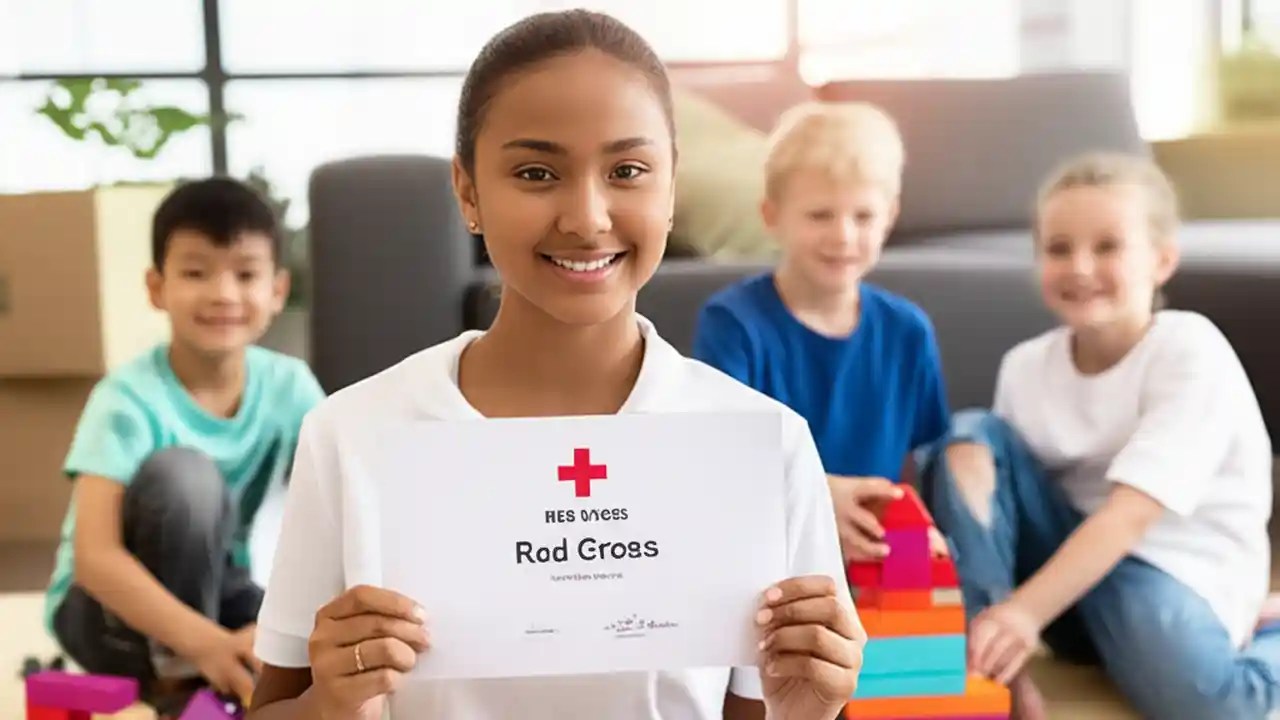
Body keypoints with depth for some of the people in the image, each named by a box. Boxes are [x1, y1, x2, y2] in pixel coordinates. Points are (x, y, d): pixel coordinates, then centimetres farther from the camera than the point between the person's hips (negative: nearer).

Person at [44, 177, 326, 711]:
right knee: (181, 474, -33)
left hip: (211, 591, 3)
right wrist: (207, 643, -48)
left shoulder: (290, 387, -13)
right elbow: (93, 557, -34)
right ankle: (176, 679, -16)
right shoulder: (128, 398, -25)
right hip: (106, 609, -3)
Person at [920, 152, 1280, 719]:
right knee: (971, 438, -15)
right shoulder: (1026, 366, -1)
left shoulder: (1190, 351, -16)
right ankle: (1000, 672, -21)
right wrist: (999, 610, -23)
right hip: (1073, 549, 5)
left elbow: (1130, 514, -25)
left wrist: (1026, 610, -36)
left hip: (1175, 568, -4)